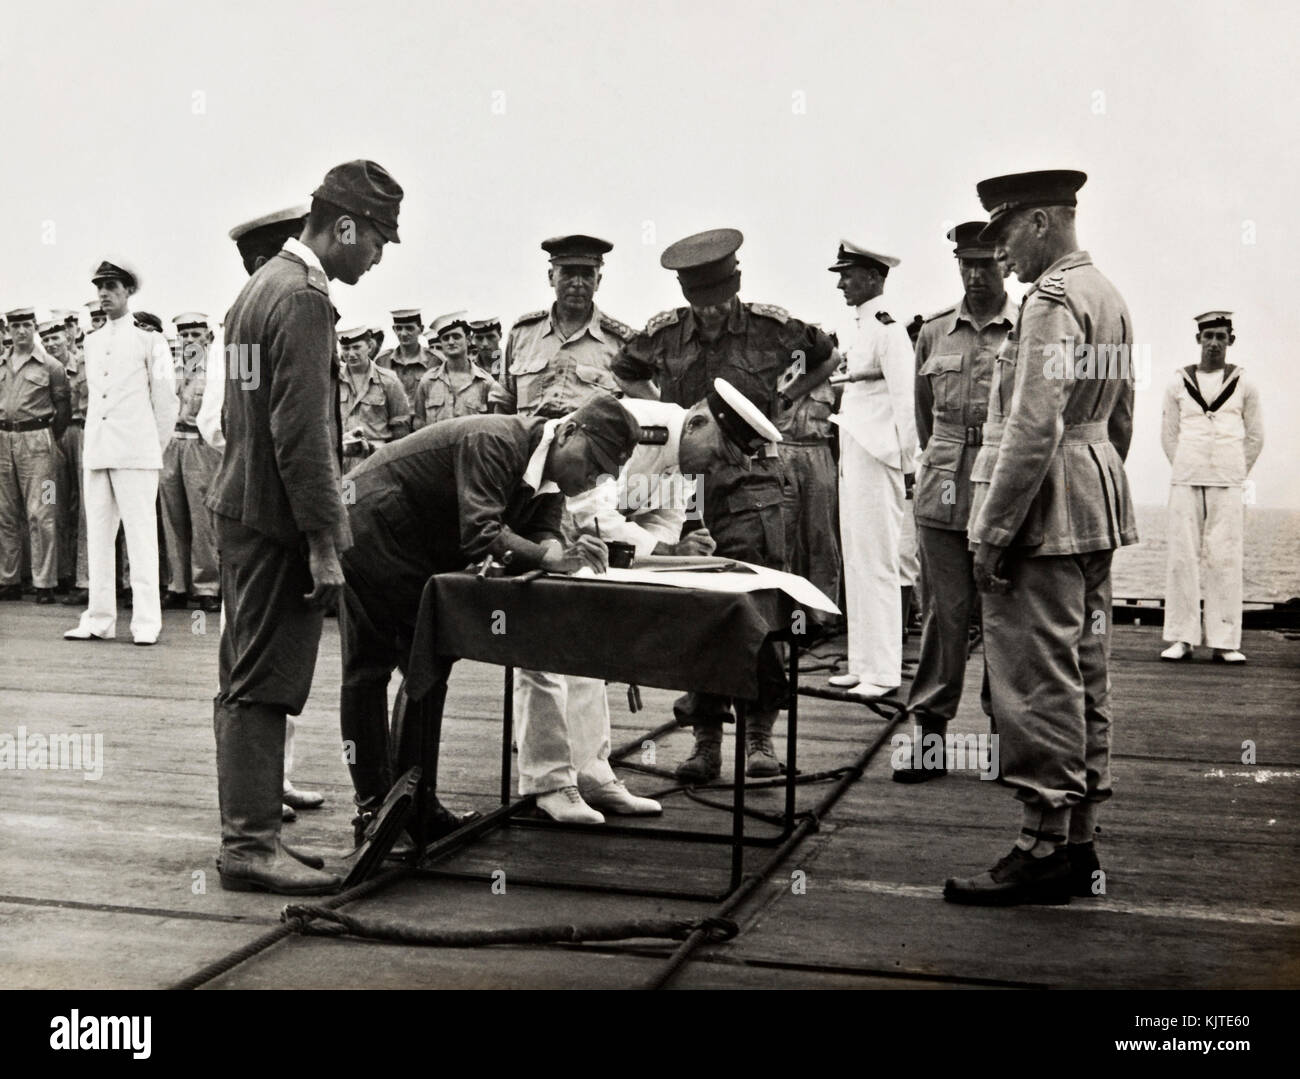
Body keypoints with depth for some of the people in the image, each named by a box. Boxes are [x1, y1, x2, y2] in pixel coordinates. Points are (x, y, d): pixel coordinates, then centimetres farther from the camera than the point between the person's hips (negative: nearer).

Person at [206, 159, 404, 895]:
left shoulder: (262, 286, 17)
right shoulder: (303, 299, -15)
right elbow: (301, 434, -21)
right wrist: (323, 545, -20)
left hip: (241, 511, 11)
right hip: (278, 523, -10)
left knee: (245, 684, 14)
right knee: (266, 687, -5)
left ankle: (246, 829, 24)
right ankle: (253, 844, 2)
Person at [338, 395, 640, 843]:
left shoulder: (547, 472, 0)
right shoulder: (495, 441, -28)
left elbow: (542, 535, -11)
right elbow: (481, 534, -37)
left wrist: (565, 552, -33)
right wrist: (551, 558, -44)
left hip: (413, 555, 10)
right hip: (368, 532, -10)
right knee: (368, 669, -4)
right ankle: (372, 806, 1)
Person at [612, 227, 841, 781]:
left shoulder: (771, 326, -1)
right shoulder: (664, 333, 2)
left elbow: (827, 358, 17)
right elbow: (625, 373, 22)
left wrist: (782, 399, 5)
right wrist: (662, 409, 5)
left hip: (751, 481, -2)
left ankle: (759, 732, 6)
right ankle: (706, 737, 12)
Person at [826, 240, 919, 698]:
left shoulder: (887, 330, -13)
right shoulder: (858, 327, 16)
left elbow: (905, 400, -16)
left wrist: (907, 464, -16)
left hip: (878, 455, -10)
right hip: (854, 454, 10)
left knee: (876, 561, -5)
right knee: (857, 559, 12)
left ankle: (883, 672, 3)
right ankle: (863, 663, 20)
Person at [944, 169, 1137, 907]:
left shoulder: (1053, 298, -14)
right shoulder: (1108, 295, 17)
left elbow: (1035, 425, -22)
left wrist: (995, 530, -20)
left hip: (1043, 512, -10)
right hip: (1097, 512, 10)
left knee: (1039, 683, -5)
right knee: (1085, 681, 12)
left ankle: (1045, 849, 2)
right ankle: (1080, 843, 20)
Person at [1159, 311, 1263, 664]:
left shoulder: (1243, 384, 8)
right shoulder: (1179, 384, 8)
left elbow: (1255, 436, 14)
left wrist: (1236, 475, 12)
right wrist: (1187, 473, 10)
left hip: (1228, 483, 0)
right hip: (1185, 482, 1)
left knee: (1224, 559, -4)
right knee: (1183, 558, -3)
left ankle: (1224, 642, 0)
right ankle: (1182, 639, 2)